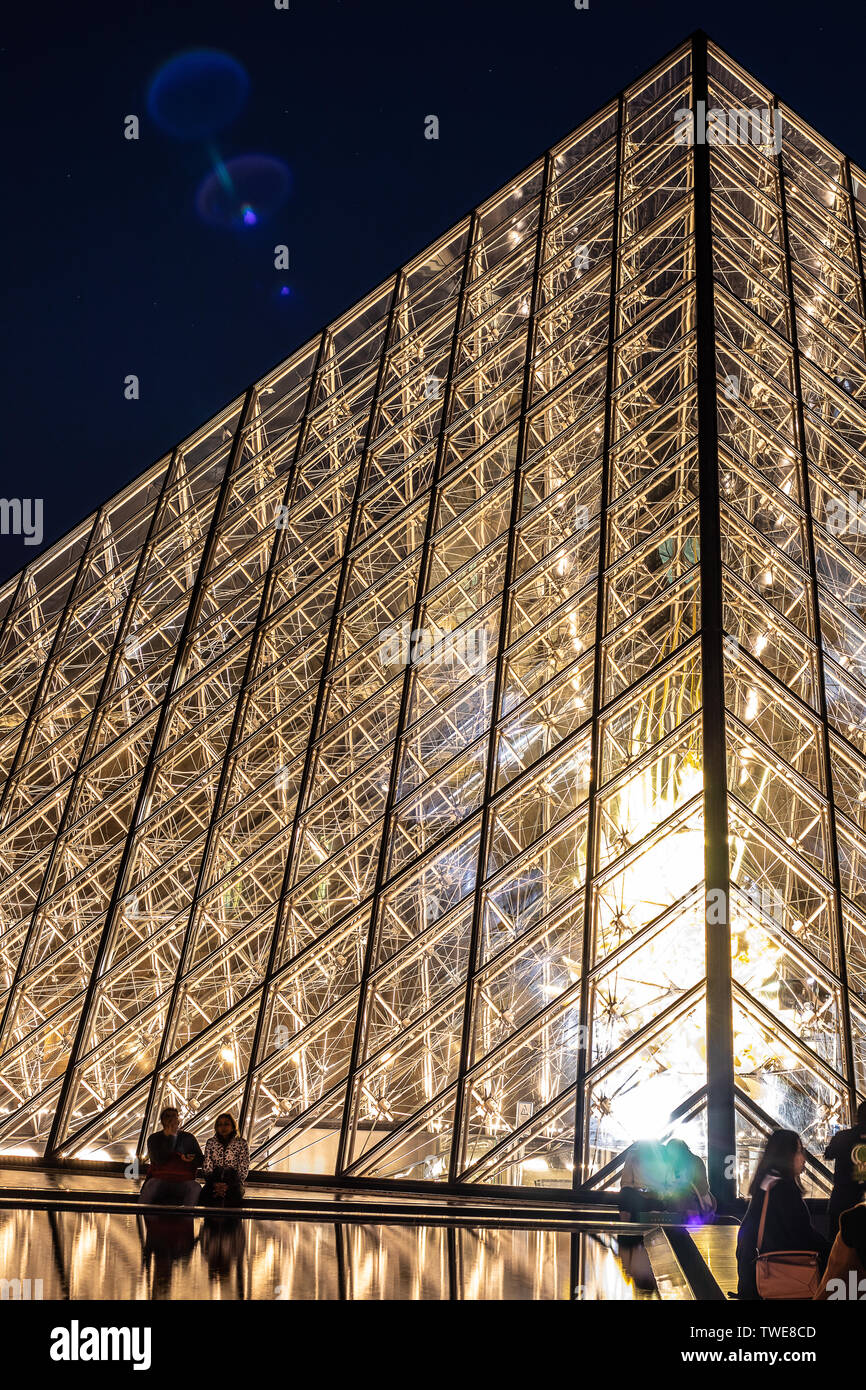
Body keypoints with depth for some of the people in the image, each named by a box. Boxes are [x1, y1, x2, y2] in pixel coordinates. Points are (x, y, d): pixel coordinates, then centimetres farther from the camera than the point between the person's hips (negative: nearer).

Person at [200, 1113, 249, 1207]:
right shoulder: (211, 1142, 14)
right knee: (206, 1194, -35)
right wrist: (214, 1183, -11)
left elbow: (243, 1169, 1)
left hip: (234, 1181, -1)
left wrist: (228, 1185, -12)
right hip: (214, 1180, 1)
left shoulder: (241, 1143, 7)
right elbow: (207, 1166, 8)